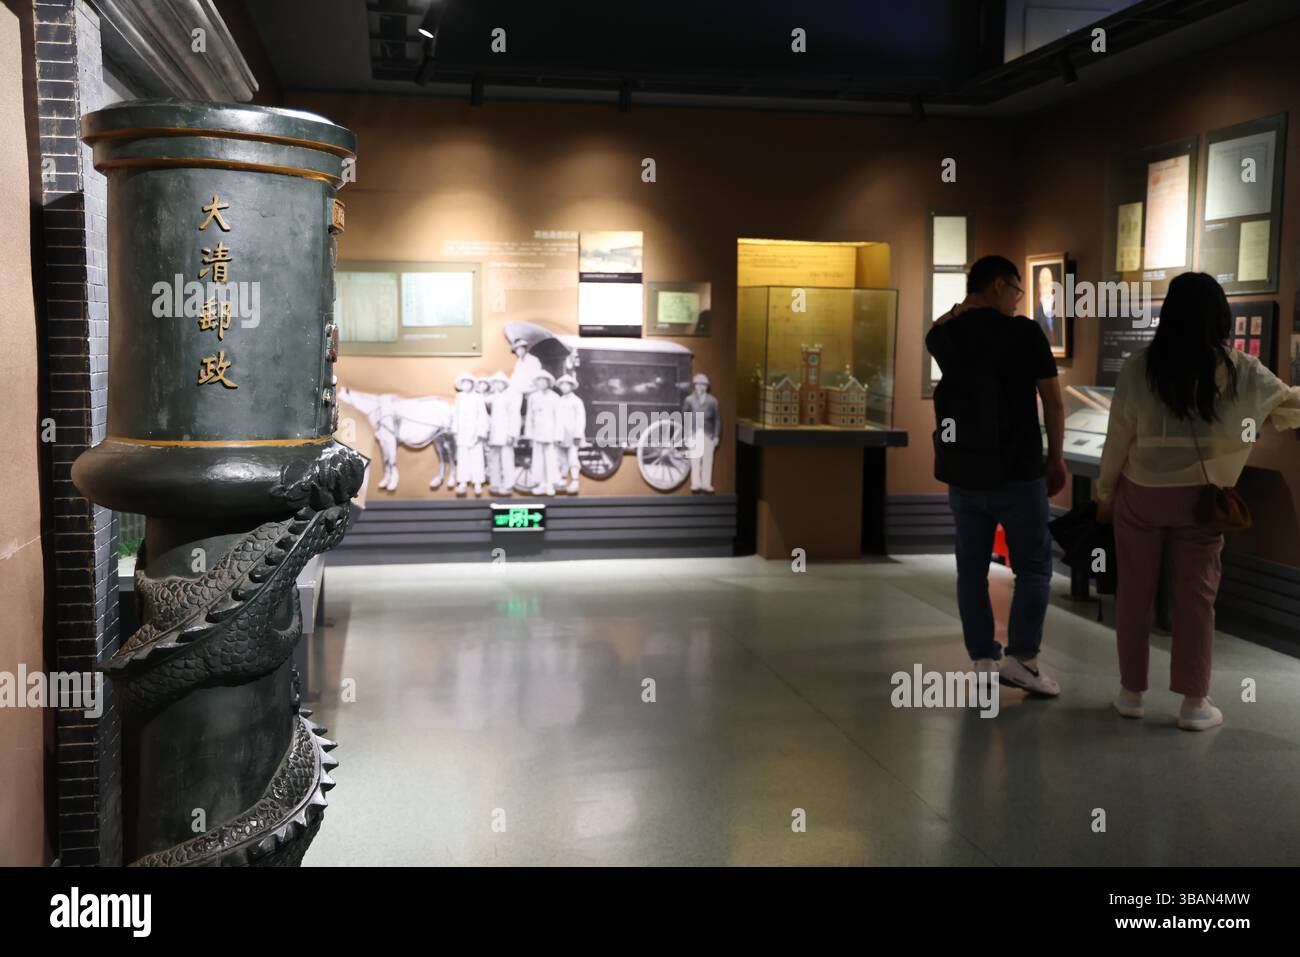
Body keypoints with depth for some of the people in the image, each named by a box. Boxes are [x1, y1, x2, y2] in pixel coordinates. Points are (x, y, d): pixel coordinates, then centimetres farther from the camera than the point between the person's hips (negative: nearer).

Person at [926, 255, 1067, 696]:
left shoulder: (946, 336, 5)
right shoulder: (1024, 332, -7)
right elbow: (1053, 401, -4)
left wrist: (968, 303, 21)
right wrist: (1056, 458, 6)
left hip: (963, 473, 4)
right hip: (1017, 472, -4)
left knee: (972, 570, 9)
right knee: (1033, 568, 7)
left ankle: (983, 661, 12)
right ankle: (1021, 658, 0)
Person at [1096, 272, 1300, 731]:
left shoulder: (1139, 366, -9)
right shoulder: (1241, 371, -7)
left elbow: (1118, 435, -3)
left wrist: (1105, 492, 9)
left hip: (1140, 493, 0)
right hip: (1200, 497, 0)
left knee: (1134, 591, 11)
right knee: (1196, 594, 8)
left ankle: (1131, 692, 20)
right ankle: (1194, 703, 12)